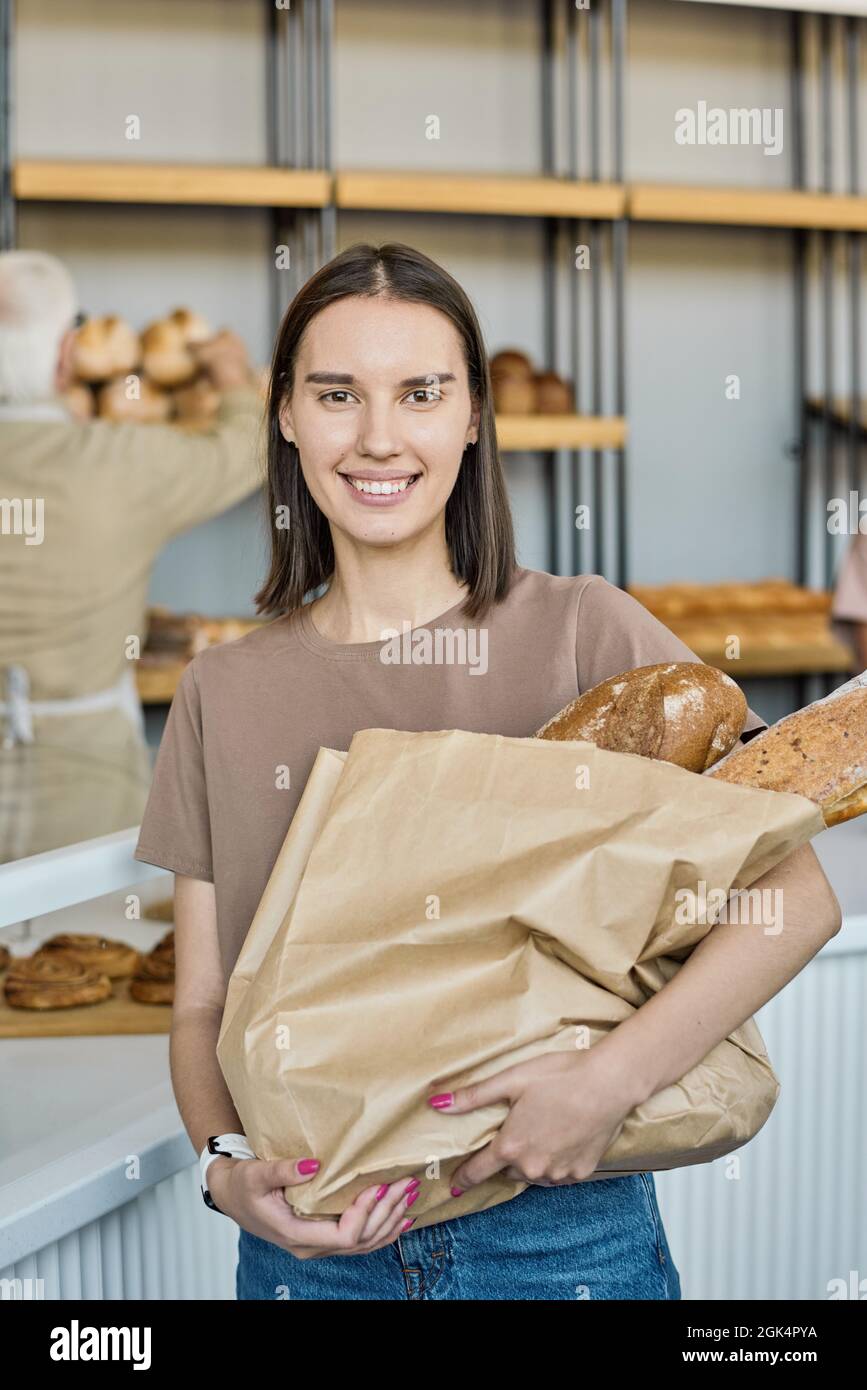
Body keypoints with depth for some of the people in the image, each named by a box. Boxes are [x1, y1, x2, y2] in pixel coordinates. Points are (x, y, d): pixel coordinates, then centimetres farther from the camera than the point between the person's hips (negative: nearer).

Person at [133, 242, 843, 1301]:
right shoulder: (224, 694, 4)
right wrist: (227, 1165, -13)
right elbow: (201, 1005, 5)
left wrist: (611, 1077, -23)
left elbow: (795, 895, -12)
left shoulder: (583, 632, -6)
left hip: (564, 1230, -2)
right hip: (314, 1244, 2)